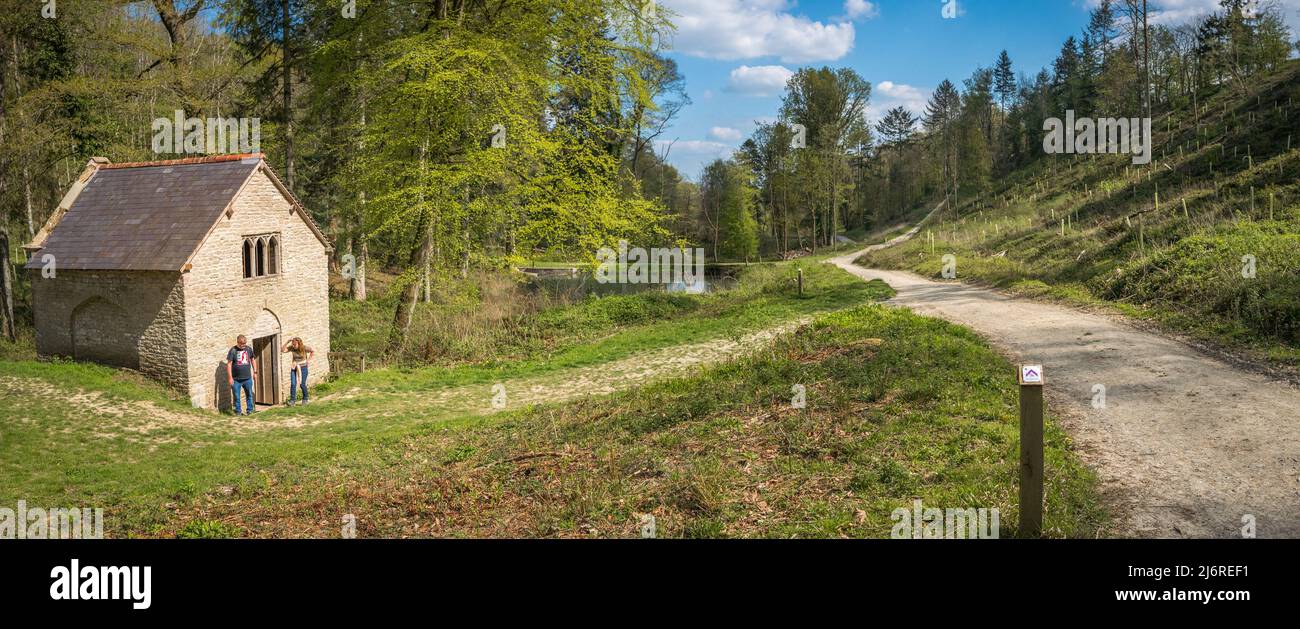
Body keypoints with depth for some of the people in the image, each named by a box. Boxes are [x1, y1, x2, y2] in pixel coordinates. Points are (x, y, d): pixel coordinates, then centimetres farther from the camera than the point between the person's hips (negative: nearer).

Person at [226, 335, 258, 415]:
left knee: (249, 395, 11)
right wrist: (230, 377, -12)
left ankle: (249, 410, 23)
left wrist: (255, 372, 12)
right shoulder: (233, 351, -10)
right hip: (236, 379, -3)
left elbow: (252, 360, 15)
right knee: (236, 396, 5)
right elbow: (229, 364, -9)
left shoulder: (249, 349, 2)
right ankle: (237, 411, 17)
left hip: (247, 378, 3)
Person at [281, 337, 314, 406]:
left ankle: (305, 399, 21)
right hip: (294, 368, 2)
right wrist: (288, 342, -24)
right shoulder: (292, 348, -8)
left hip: (303, 368, -2)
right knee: (293, 384, -8)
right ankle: (292, 401, -6)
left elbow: (313, 352, 0)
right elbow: (282, 350, -18)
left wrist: (307, 360, -6)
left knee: (302, 384, 0)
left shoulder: (305, 348, -14)